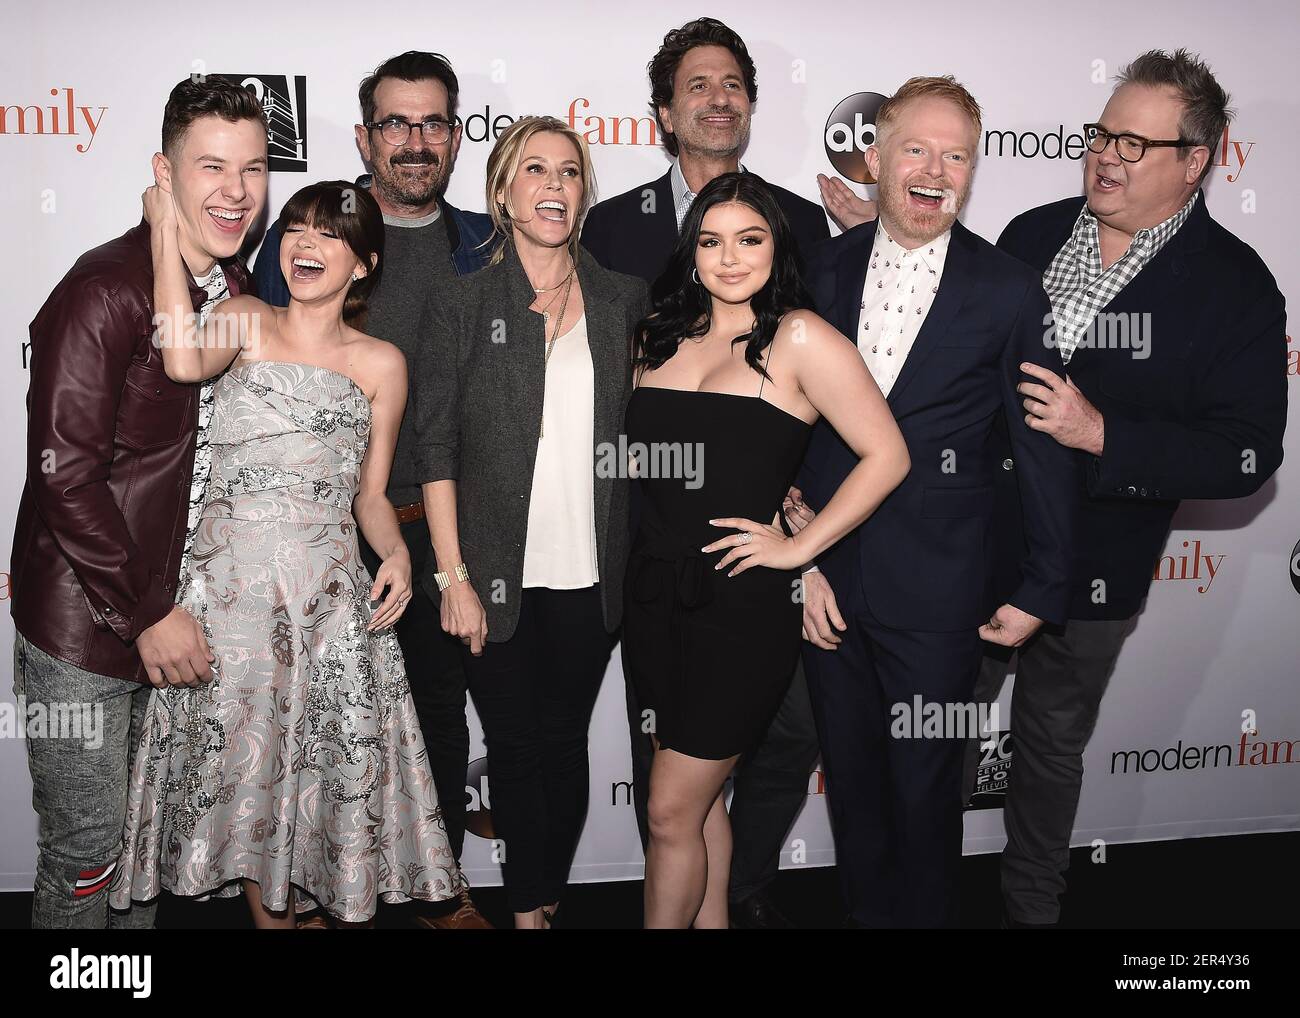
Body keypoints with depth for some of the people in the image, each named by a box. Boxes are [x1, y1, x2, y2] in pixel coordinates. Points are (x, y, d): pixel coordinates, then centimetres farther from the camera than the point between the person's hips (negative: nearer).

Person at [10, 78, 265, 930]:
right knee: (87, 853, 5)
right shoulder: (105, 291, -17)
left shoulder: (242, 292, 6)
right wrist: (143, 616, -18)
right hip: (82, 628, -7)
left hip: (172, 618, 7)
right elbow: (65, 474, -20)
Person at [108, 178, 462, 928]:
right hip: (230, 584, 0)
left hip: (330, 594, 0)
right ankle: (271, 917, 26)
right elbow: (185, 361, -17)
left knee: (340, 776, 1)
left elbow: (371, 495, 11)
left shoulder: (380, 363, 8)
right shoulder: (247, 321, 7)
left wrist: (396, 553, -9)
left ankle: (350, 906, 23)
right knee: (242, 769, 6)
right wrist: (166, 229, -11)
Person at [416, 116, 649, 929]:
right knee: (514, 747, 8)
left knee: (565, 743, 11)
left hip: (590, 575, 2)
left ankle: (549, 898, 28)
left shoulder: (626, 301, 4)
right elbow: (436, 447, -4)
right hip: (498, 577, -1)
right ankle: (528, 907, 25)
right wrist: (454, 576, -9)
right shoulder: (465, 306, -2)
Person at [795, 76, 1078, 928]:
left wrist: (1043, 590, -1)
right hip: (825, 583, 3)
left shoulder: (1011, 294, -7)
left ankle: (924, 915, 35)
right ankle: (867, 912, 39)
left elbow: (1045, 451, -3)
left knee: (924, 791, 11)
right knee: (850, 780, 18)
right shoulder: (823, 271, 1)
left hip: (935, 601, -3)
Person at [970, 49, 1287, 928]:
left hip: (1086, 578, -3)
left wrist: (1101, 435, -26)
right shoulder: (1030, 236, 2)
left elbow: (1247, 455, -16)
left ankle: (1033, 903, 41)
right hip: (970, 549, 3)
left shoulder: (1234, 287, -10)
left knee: (1051, 750, 18)